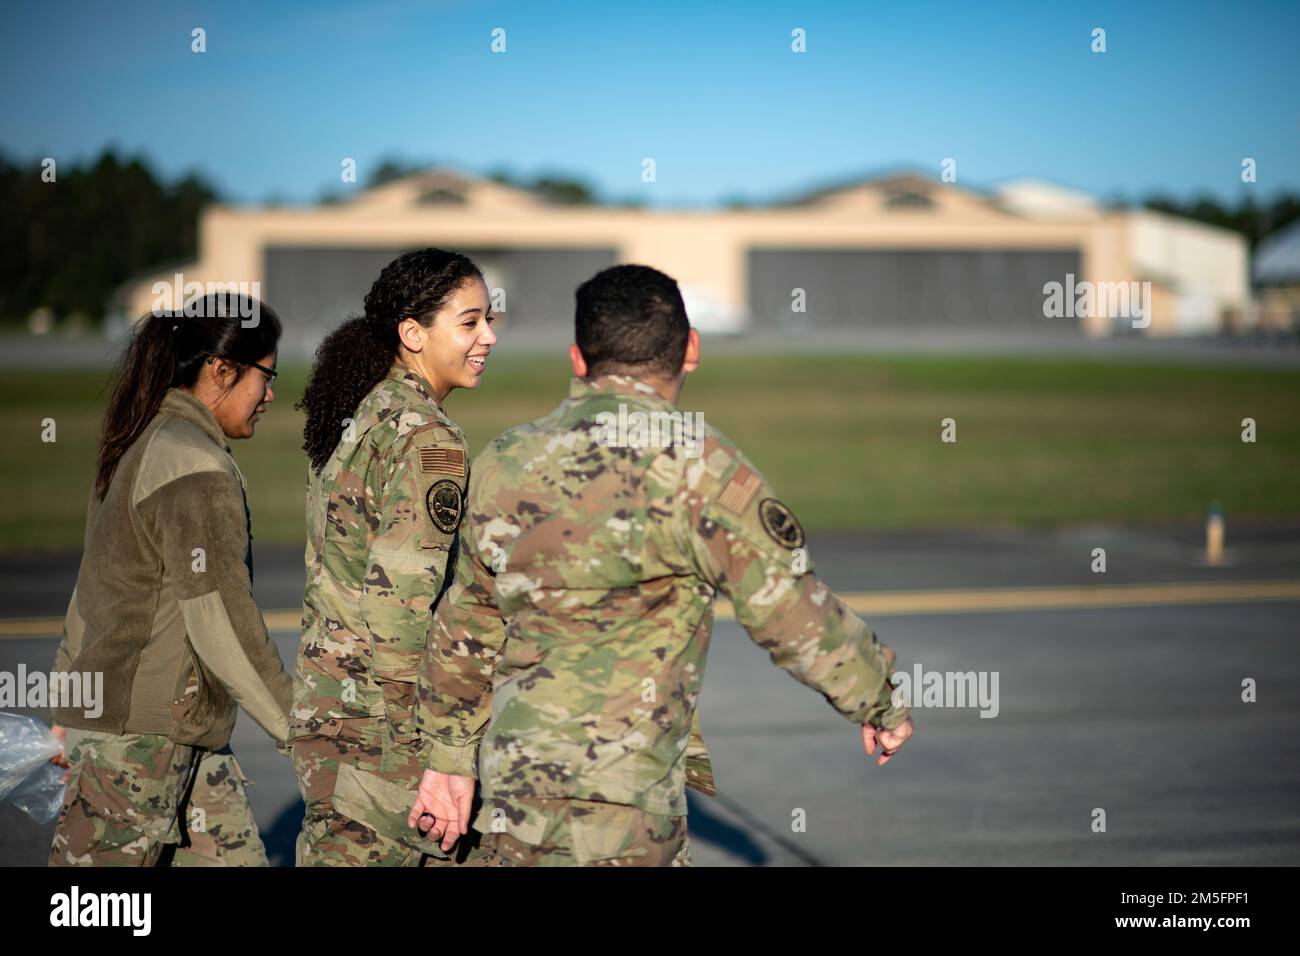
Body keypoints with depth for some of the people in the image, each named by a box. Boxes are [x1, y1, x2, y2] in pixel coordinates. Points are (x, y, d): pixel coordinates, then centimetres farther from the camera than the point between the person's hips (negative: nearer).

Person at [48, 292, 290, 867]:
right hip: (136, 732, -10)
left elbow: (95, 589, 17)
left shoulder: (140, 447, 11)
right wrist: (296, 728, -14)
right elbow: (222, 625, -22)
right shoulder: (196, 468, -19)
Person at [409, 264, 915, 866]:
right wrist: (880, 703, 8)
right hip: (608, 810, -7)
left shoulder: (507, 463, 7)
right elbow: (794, 614, -8)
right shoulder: (694, 465, -13)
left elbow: (466, 626, 16)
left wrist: (449, 755, 27)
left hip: (516, 781, 7)